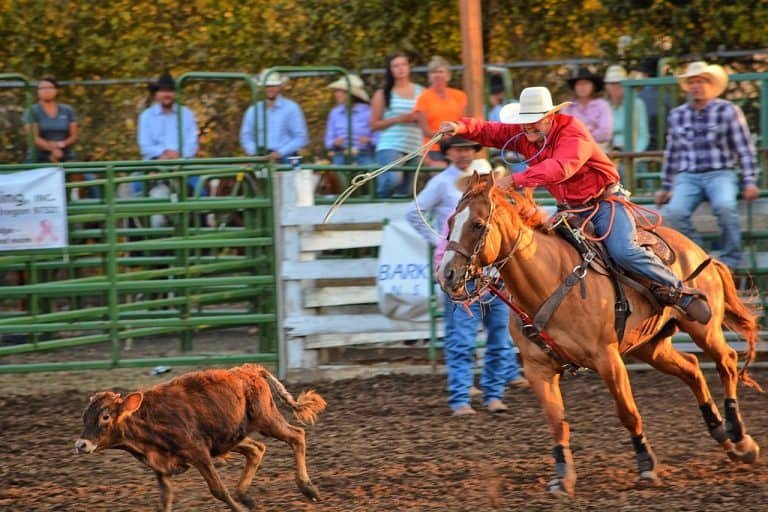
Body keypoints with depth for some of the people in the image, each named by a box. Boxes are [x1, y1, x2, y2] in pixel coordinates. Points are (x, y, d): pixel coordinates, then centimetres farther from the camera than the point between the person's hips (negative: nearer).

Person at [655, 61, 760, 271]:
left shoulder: (728, 111, 3)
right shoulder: (677, 116, 13)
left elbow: (745, 149, 3)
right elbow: (671, 154, 22)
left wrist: (750, 182, -5)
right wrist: (665, 187, 23)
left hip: (720, 174, -3)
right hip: (687, 177, 3)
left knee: (725, 206, -35)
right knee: (674, 212, -27)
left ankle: (731, 259, -20)